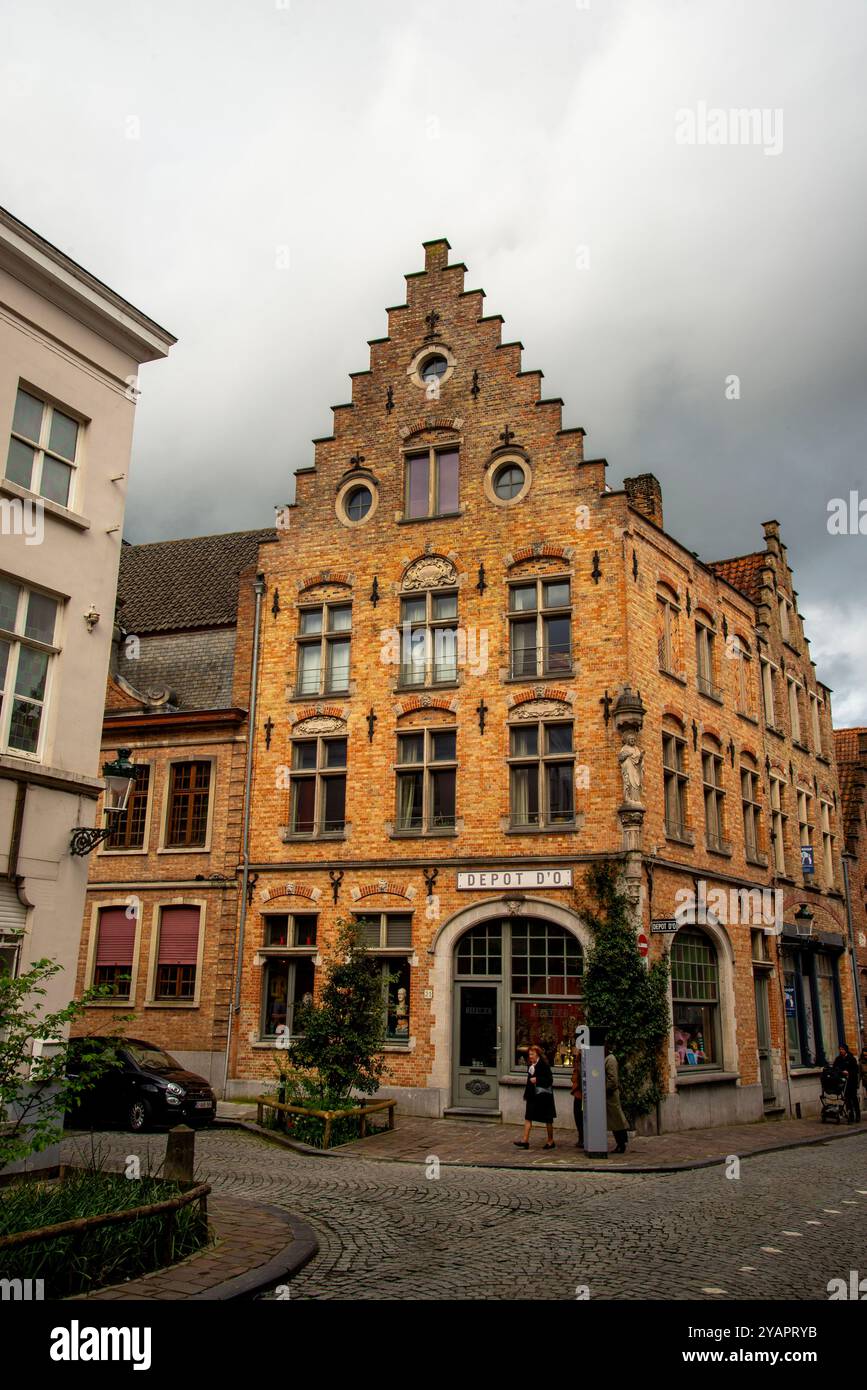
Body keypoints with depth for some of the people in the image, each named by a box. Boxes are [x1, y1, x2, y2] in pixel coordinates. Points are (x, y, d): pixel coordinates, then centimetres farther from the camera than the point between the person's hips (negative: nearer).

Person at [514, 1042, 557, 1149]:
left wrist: (537, 1080, -24)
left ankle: (551, 1141, 19)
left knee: (547, 1119, 7)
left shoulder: (543, 1065, -14)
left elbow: (549, 1079, -16)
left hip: (543, 1095, -7)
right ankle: (525, 1141, -1)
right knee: (528, 1117, -1)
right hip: (533, 1095, 7)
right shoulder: (531, 1066, 8)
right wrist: (526, 1094, 13)